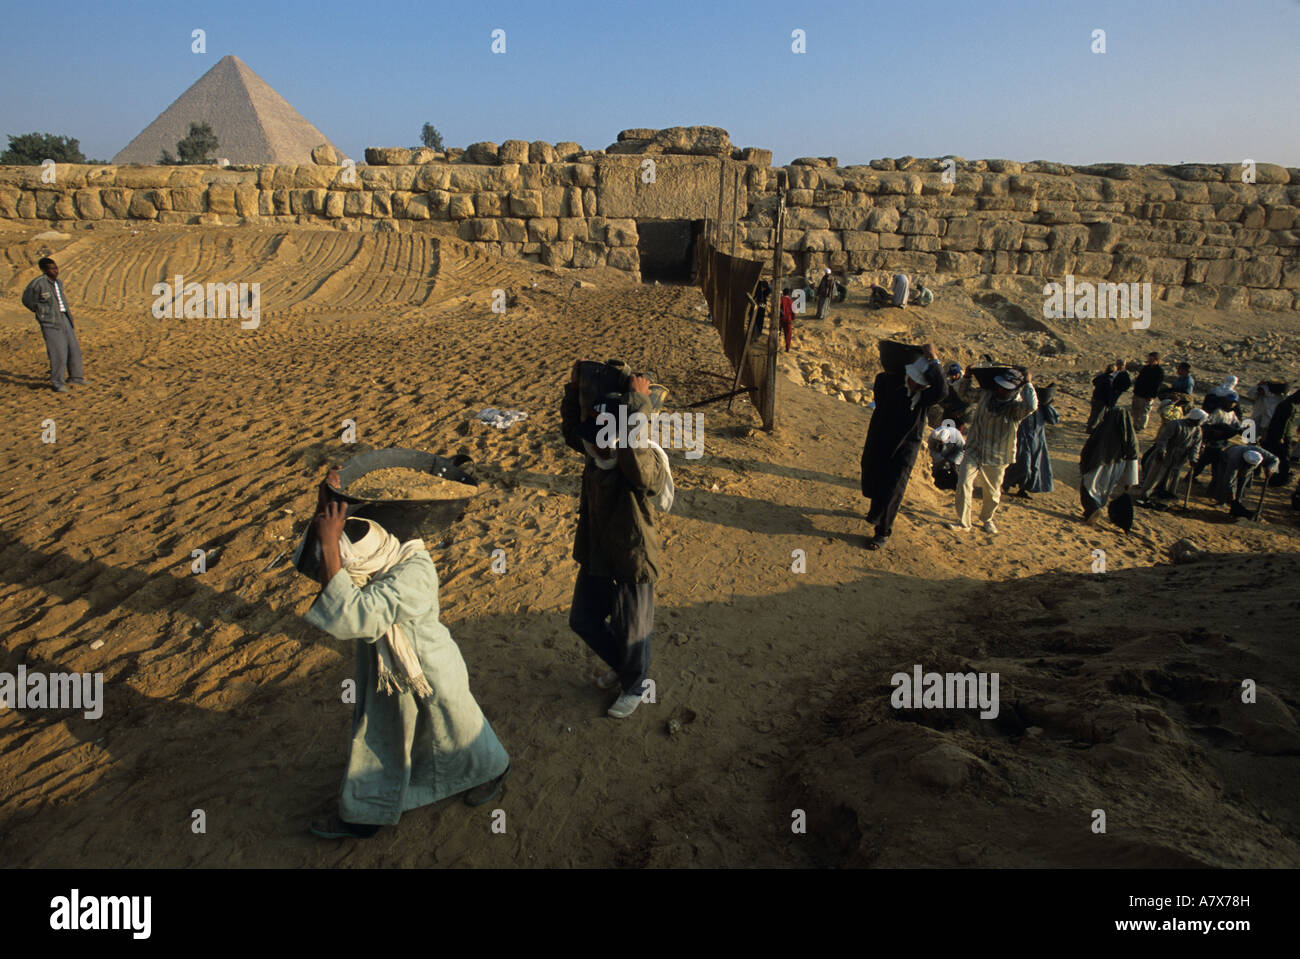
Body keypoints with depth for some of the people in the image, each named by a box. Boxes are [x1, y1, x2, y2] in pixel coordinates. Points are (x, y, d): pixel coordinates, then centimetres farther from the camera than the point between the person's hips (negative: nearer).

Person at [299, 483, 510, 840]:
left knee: (455, 731, 21)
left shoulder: (414, 574, -42)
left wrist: (329, 545, -50)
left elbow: (349, 618, -49)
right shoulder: (370, 555, -19)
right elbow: (306, 561, -10)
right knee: (377, 740, 24)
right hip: (383, 672, 6)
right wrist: (324, 508, -28)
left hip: (430, 674, -6)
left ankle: (492, 768, 53)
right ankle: (364, 814, 49)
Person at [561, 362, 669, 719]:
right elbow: (570, 431, 12)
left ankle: (634, 687, 42)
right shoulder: (595, 451, -7)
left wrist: (638, 402, -46)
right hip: (594, 556, 7)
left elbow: (631, 453, -53)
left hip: (632, 562, -7)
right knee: (583, 621, 24)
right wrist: (574, 389, 0)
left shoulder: (645, 466, -29)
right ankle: (618, 665, 51)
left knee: (631, 634, 13)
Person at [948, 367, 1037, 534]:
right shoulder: (985, 395, 0)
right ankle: (963, 521, 1)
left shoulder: (1016, 406, -13)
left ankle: (987, 519, 42)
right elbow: (964, 392, 18)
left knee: (992, 493, 13)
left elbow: (1031, 406, -38)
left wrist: (1028, 384, -25)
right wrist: (967, 376, 2)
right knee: (963, 484, -13)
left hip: (996, 458, -2)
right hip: (974, 452, 2)